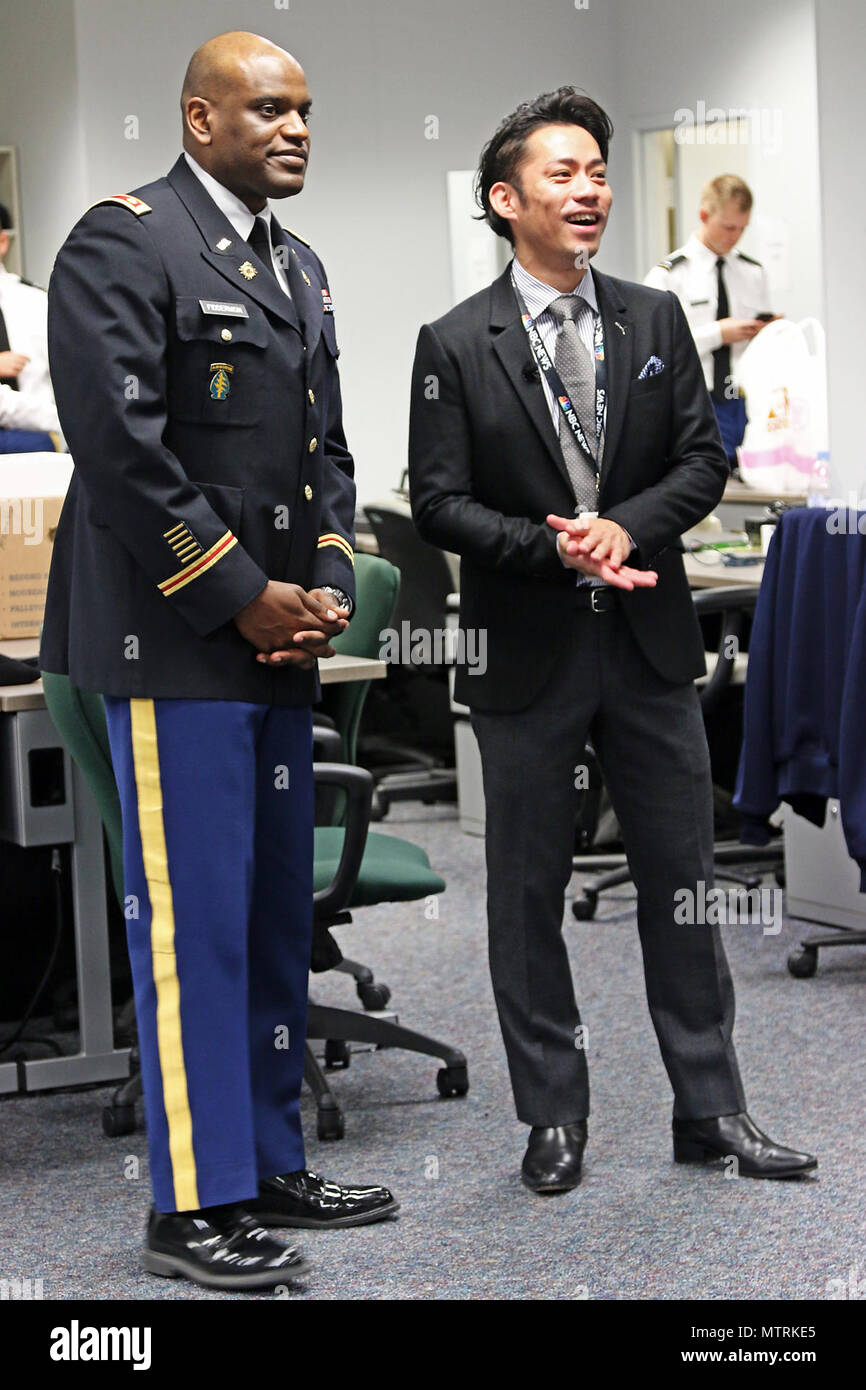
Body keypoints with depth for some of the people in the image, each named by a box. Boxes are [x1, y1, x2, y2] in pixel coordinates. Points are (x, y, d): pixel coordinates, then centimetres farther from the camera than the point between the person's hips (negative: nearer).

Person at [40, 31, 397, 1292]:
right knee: (192, 924, -6)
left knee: (276, 915, 12)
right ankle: (195, 1206, 1)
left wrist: (328, 585, 3)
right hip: (174, 640, -8)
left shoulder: (299, 266, 18)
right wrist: (240, 597, -15)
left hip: (277, 639, 9)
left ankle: (269, 1165, 23)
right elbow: (120, 443, -17)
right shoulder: (122, 244, -9)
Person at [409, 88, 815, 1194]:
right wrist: (555, 549, -17)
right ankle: (553, 1117, 18)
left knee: (682, 876, 7)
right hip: (525, 650, -2)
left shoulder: (655, 320, 6)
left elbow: (702, 460, 5)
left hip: (650, 644, 3)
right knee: (528, 892, 5)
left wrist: (626, 526, -13)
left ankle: (709, 1109, 18)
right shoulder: (455, 345, -4)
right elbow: (439, 501, -6)